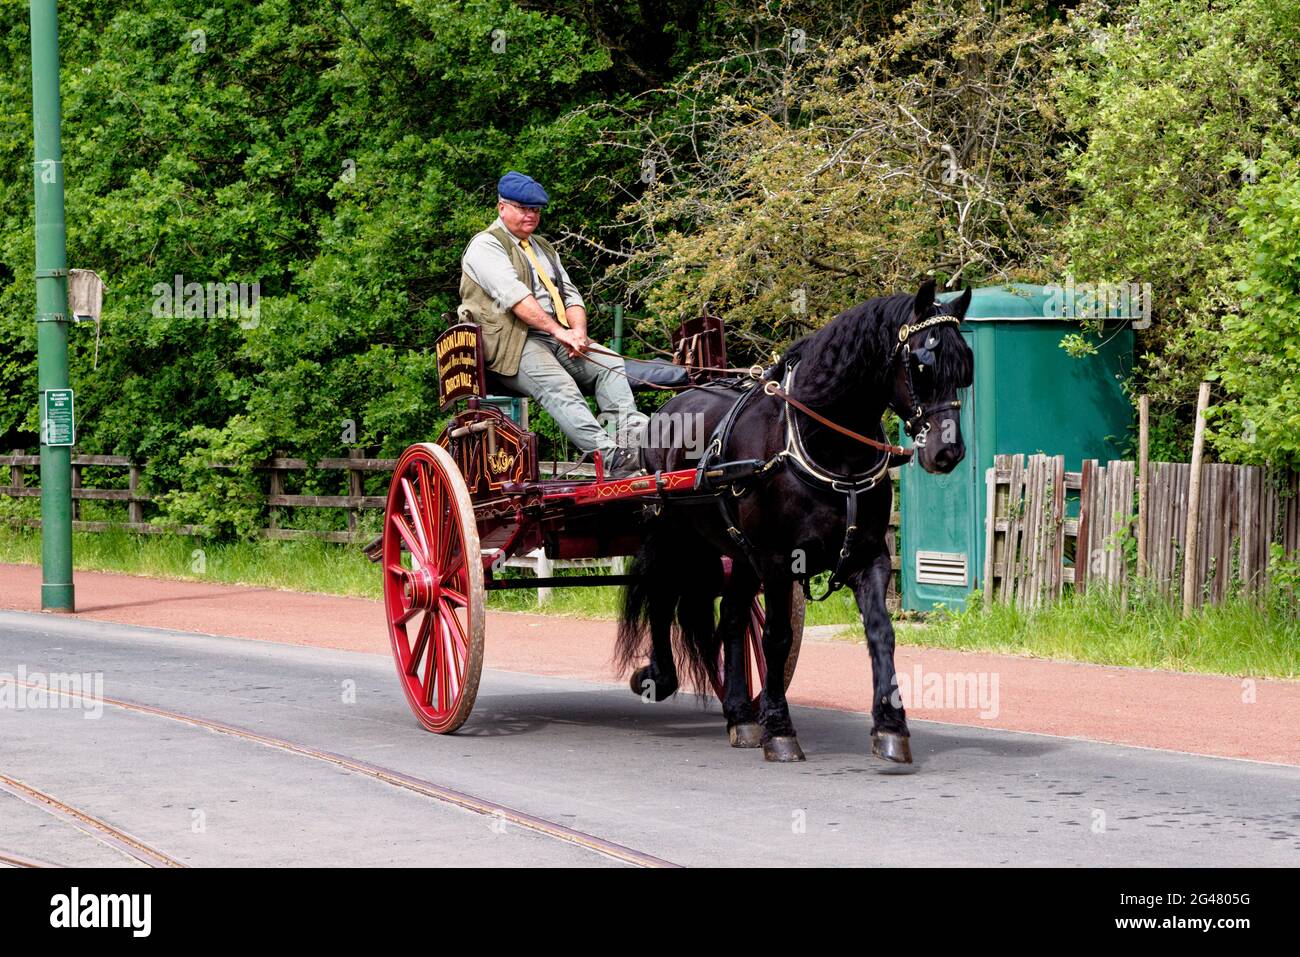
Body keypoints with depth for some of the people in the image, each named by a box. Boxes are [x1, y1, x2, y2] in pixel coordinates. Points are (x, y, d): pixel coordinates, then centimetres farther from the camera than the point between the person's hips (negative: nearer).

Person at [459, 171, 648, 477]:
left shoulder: (543, 248, 27)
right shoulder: (486, 246, 0)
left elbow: (570, 294, 18)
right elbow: (514, 296, -15)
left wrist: (578, 332, -4)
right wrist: (559, 331, -23)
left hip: (558, 340, 8)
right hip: (512, 345, -8)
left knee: (610, 364, -17)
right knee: (558, 386, -32)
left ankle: (631, 433, -35)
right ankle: (609, 456, -48)